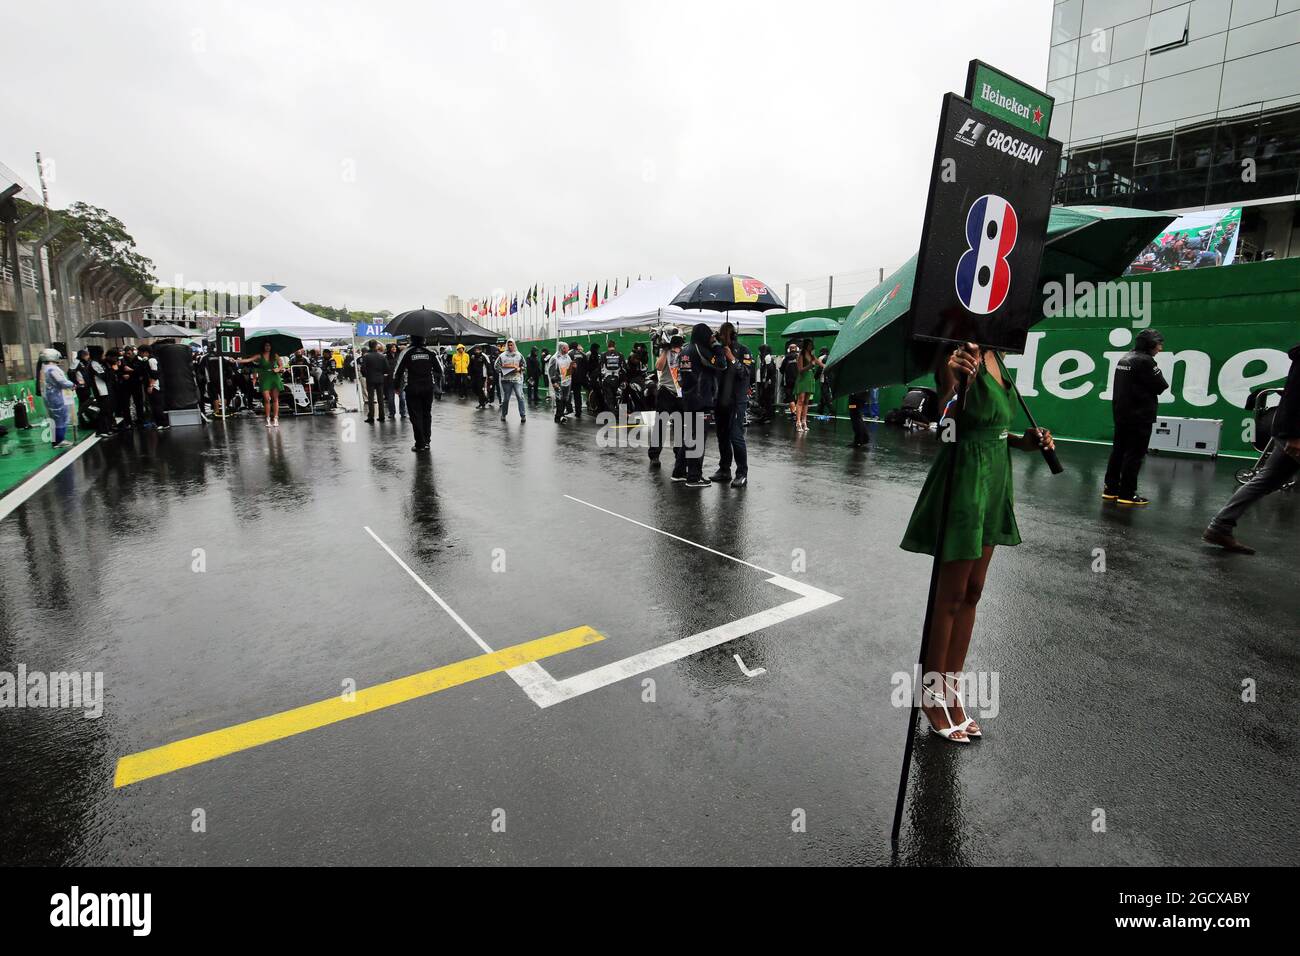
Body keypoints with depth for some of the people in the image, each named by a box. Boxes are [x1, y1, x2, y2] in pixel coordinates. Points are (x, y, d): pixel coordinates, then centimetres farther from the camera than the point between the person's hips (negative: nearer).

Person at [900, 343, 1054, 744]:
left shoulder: (992, 356, 10)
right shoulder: (961, 357, -15)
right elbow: (939, 428, -27)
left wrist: (1021, 441, 3)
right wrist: (948, 387, -44)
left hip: (993, 483, 9)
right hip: (963, 480, -9)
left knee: (971, 594, 14)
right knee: (951, 595, 2)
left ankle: (950, 689, 28)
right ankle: (932, 694, 20)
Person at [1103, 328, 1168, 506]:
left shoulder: (1125, 358, 11)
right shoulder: (1145, 361, -15)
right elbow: (1161, 386, -13)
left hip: (1120, 413, 8)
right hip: (1139, 416, -8)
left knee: (1118, 450, 12)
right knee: (1134, 455, -3)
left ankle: (1111, 488, 17)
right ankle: (1127, 494, -1)